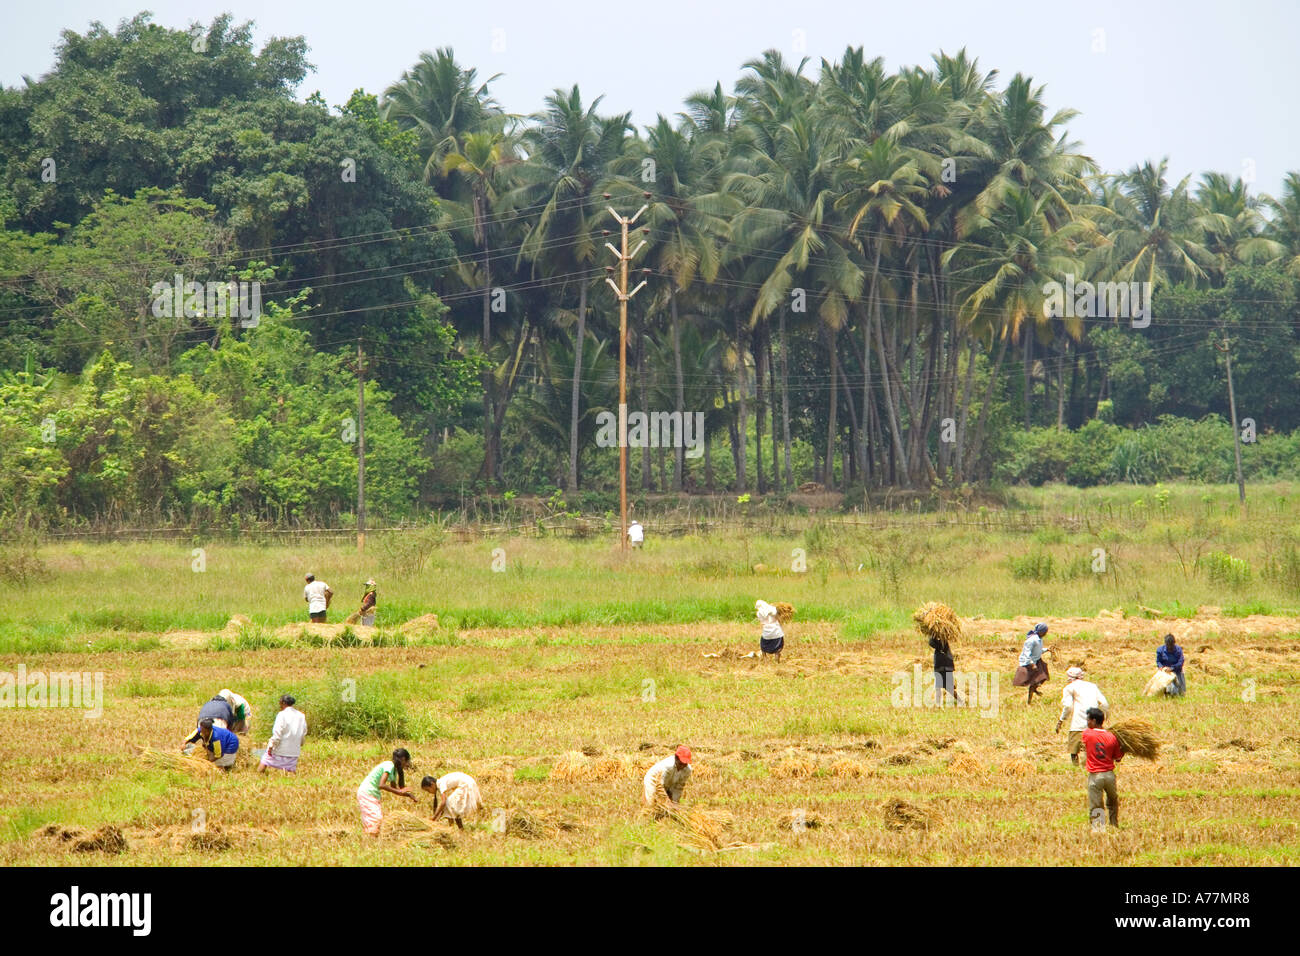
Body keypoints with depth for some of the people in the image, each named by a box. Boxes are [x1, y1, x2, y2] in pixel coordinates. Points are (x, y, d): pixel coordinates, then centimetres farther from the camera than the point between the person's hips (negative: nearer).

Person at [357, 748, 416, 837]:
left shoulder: (394, 768, 13)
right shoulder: (389, 766, -16)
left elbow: (393, 788, 23)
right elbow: (381, 785, -25)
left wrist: (408, 794, 15)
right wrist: (400, 791, -23)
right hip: (367, 793, -10)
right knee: (377, 817, -18)